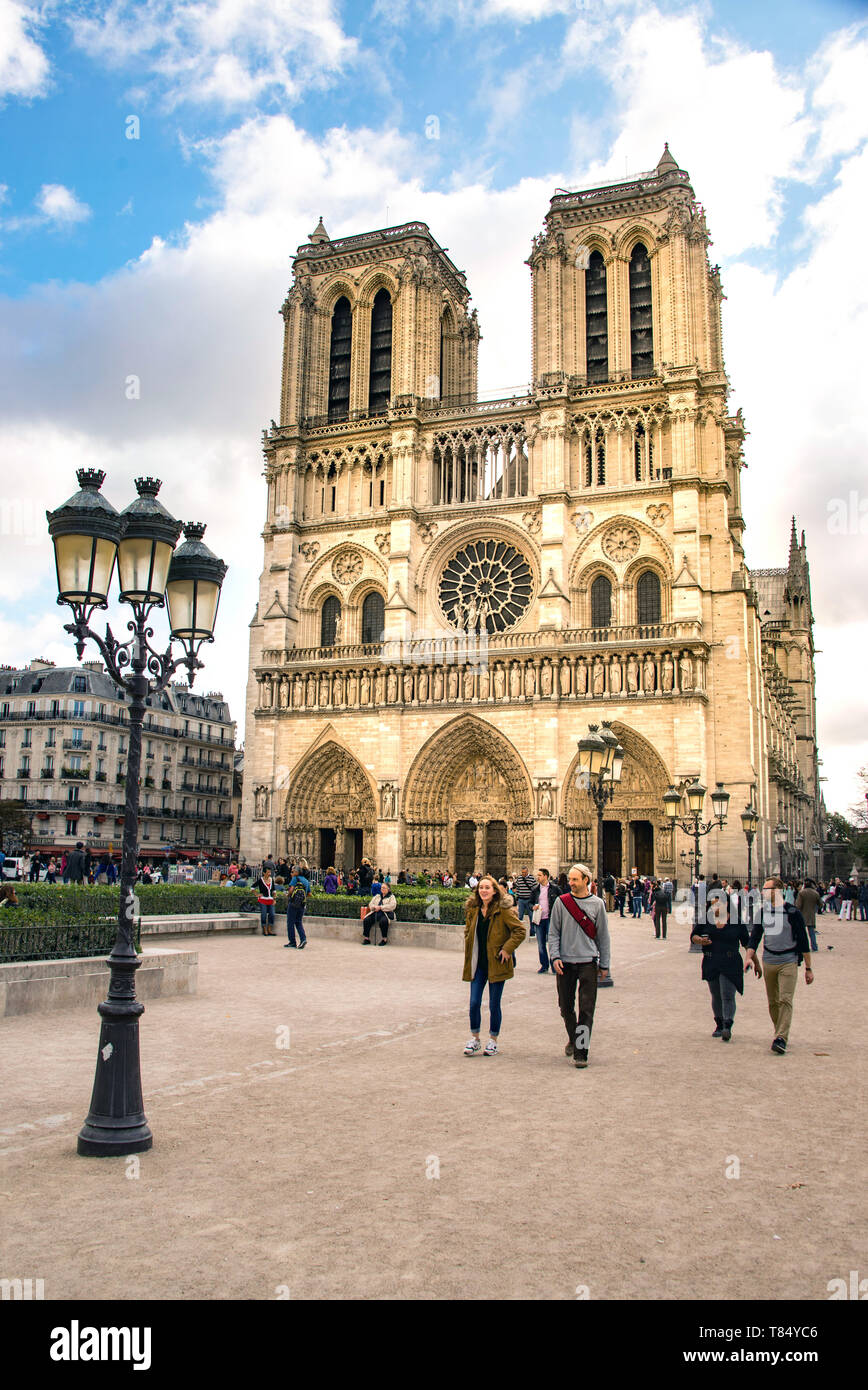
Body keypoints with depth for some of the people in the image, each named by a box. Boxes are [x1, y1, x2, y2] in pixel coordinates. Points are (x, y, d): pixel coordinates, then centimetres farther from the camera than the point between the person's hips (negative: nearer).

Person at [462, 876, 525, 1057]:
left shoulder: (503, 911, -10)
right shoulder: (473, 911, 6)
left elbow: (520, 931, -11)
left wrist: (507, 949, -15)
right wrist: (469, 952, 11)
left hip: (496, 964, -4)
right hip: (477, 964, 4)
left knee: (494, 1004, 5)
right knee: (474, 1002, 1)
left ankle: (493, 1041, 20)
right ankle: (474, 1038, 18)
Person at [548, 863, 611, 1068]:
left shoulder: (597, 904, 2)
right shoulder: (561, 902, 3)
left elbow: (603, 936, 8)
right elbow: (553, 932, 5)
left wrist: (604, 964, 8)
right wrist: (555, 956, -7)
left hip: (588, 963, -1)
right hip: (565, 962, 1)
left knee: (586, 1010, -5)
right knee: (565, 1007, 10)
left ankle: (581, 1052, -1)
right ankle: (573, 1038, 34)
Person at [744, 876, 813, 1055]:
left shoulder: (793, 913, -7)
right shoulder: (762, 912, 5)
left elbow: (803, 941, -2)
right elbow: (754, 937, 5)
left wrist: (808, 968, -1)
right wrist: (749, 957, -12)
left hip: (789, 962, -5)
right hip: (768, 962, 5)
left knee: (785, 1000, -14)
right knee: (772, 1002, 9)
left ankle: (781, 1039, -17)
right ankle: (779, 1033, 25)